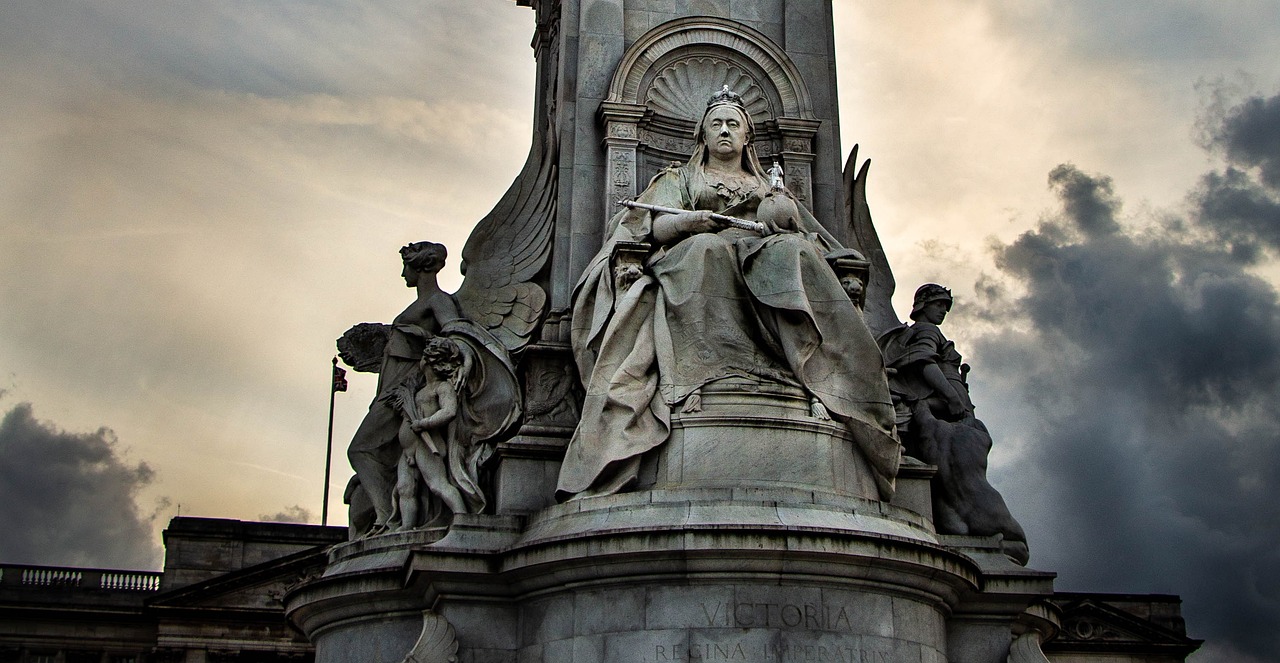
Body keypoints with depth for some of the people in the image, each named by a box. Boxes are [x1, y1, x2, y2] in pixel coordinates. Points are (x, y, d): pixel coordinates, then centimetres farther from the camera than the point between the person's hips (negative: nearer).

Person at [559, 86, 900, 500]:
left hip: (763, 255, 2)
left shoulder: (768, 186, 35)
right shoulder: (679, 179, 30)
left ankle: (824, 382, -50)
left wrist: (788, 220, -4)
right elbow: (652, 227, 12)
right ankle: (716, 373, -53)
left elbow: (807, 233, 20)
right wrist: (686, 222, -10)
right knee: (707, 247, -40)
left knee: (792, 250, -35)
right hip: (697, 258, -2)